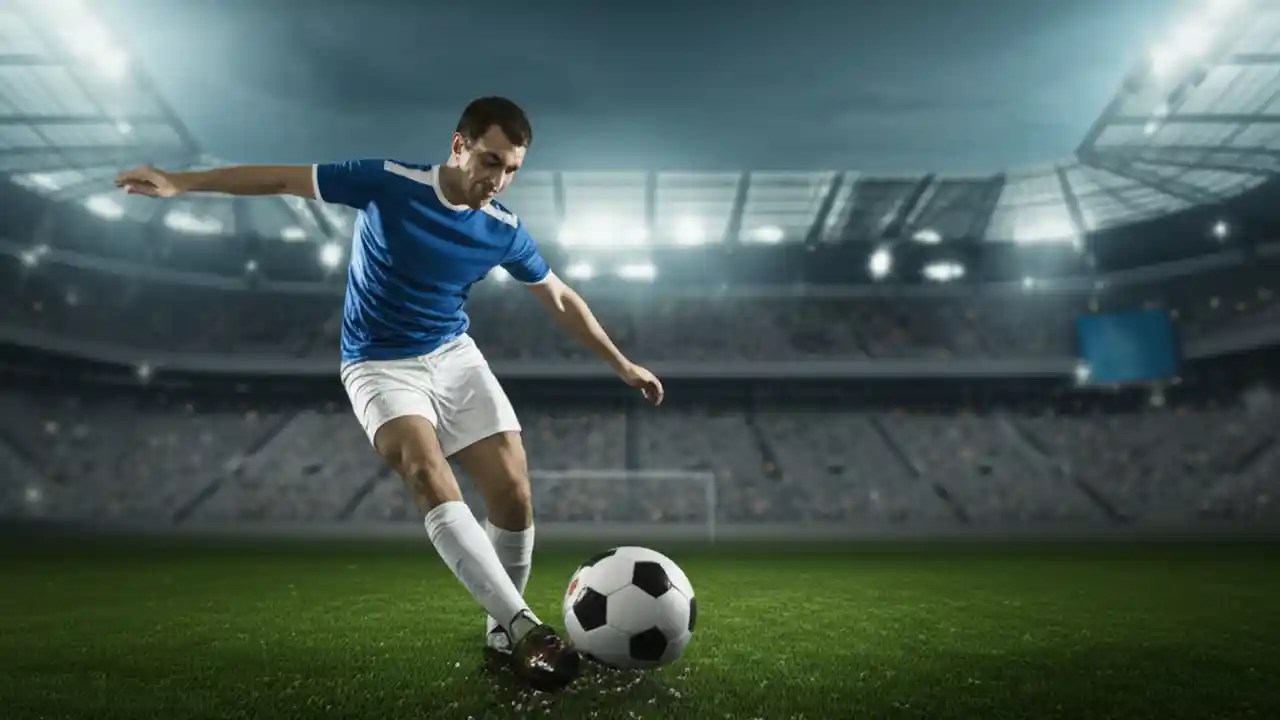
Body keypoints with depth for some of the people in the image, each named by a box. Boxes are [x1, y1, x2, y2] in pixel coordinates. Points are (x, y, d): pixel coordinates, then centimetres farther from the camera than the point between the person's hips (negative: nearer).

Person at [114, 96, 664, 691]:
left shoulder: (504, 231, -4)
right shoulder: (389, 182, -14)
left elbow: (561, 299, 8)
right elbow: (283, 179, -7)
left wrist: (621, 363, 12)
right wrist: (179, 183, -11)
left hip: (455, 355, 4)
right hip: (379, 365, -3)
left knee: (514, 493, -9)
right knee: (427, 473, -31)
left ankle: (501, 628, 14)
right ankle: (524, 626, -36)